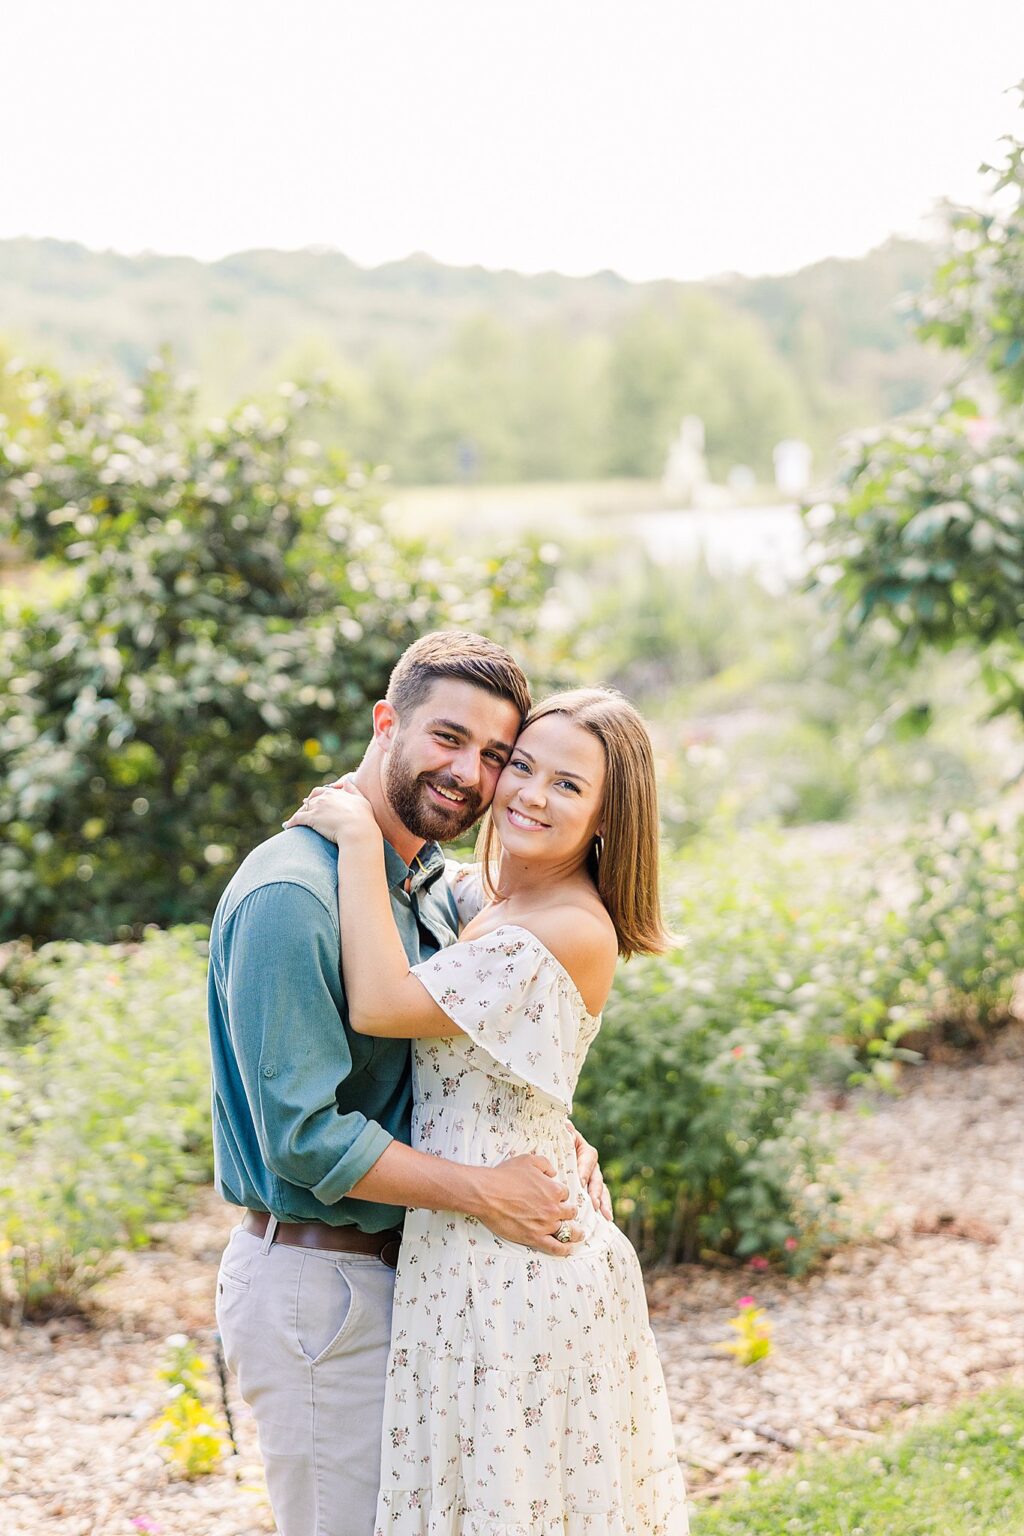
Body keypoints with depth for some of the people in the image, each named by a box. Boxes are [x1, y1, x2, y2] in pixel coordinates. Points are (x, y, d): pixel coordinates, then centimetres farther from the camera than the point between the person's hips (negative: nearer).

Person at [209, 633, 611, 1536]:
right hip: (315, 1284, -9)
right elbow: (304, 1137, -23)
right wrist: (482, 1193, -20)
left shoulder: (431, 887, 10)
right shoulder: (290, 894, -21)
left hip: (394, 1273, 9)